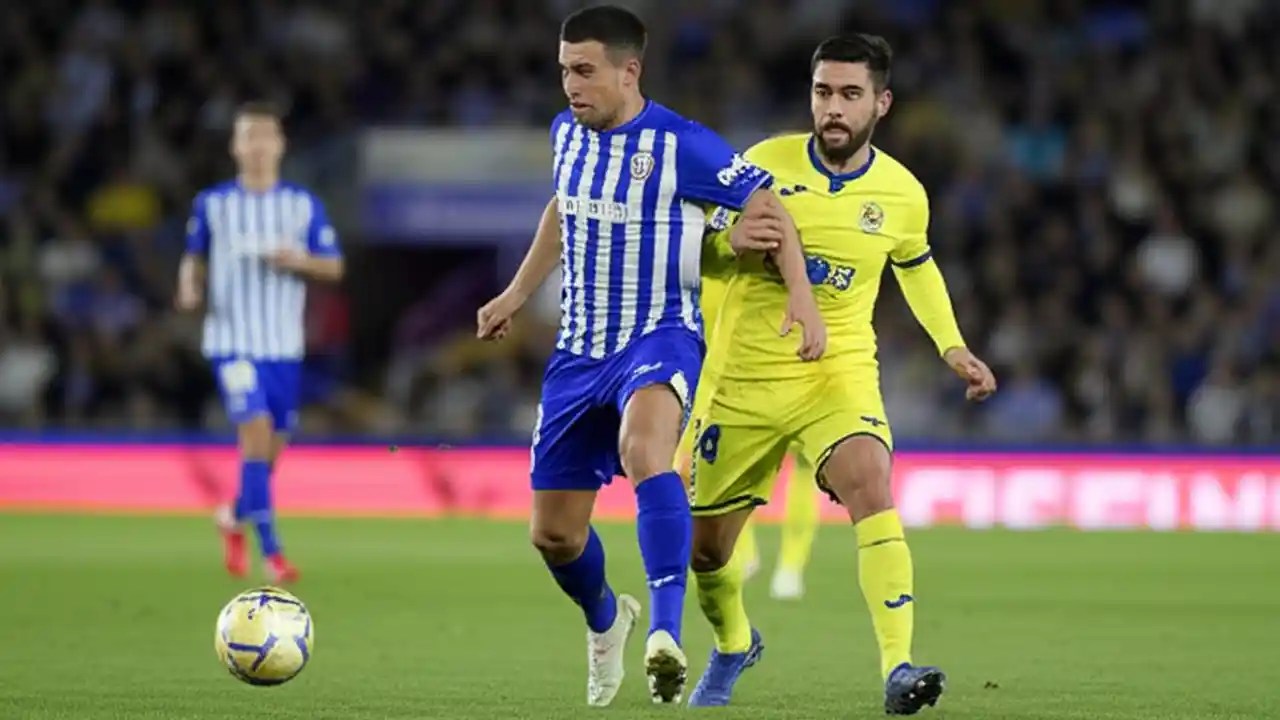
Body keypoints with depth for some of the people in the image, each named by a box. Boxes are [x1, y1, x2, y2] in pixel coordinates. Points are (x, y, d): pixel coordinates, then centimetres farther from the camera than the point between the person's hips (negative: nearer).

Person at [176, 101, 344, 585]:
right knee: (257, 434, -18)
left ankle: (234, 518, 39)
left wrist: (300, 261, -14)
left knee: (270, 450, 8)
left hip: (284, 345, 3)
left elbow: (334, 267, 6)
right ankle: (271, 552, -16)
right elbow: (194, 258, 14)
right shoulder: (212, 204, 3)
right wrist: (190, 287, -7)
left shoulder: (303, 205, 4)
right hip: (233, 340, -3)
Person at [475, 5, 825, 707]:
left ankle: (665, 633, -47)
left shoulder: (681, 145, -15)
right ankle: (606, 619, 43)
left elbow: (767, 209, -8)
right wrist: (516, 294, 26)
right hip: (579, 351, 6)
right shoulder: (567, 132, 3)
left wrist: (801, 297, -19)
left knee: (643, 448, -40)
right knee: (553, 533, 9)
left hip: (660, 338, -6)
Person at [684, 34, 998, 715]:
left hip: (839, 375, -1)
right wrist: (731, 242, -19)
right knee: (704, 547, 9)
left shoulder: (902, 193, -2)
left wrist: (953, 348, 10)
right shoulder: (764, 164, -8)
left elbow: (915, 266, 20)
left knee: (872, 491, -30)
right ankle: (733, 644, 43)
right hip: (744, 378, 1)